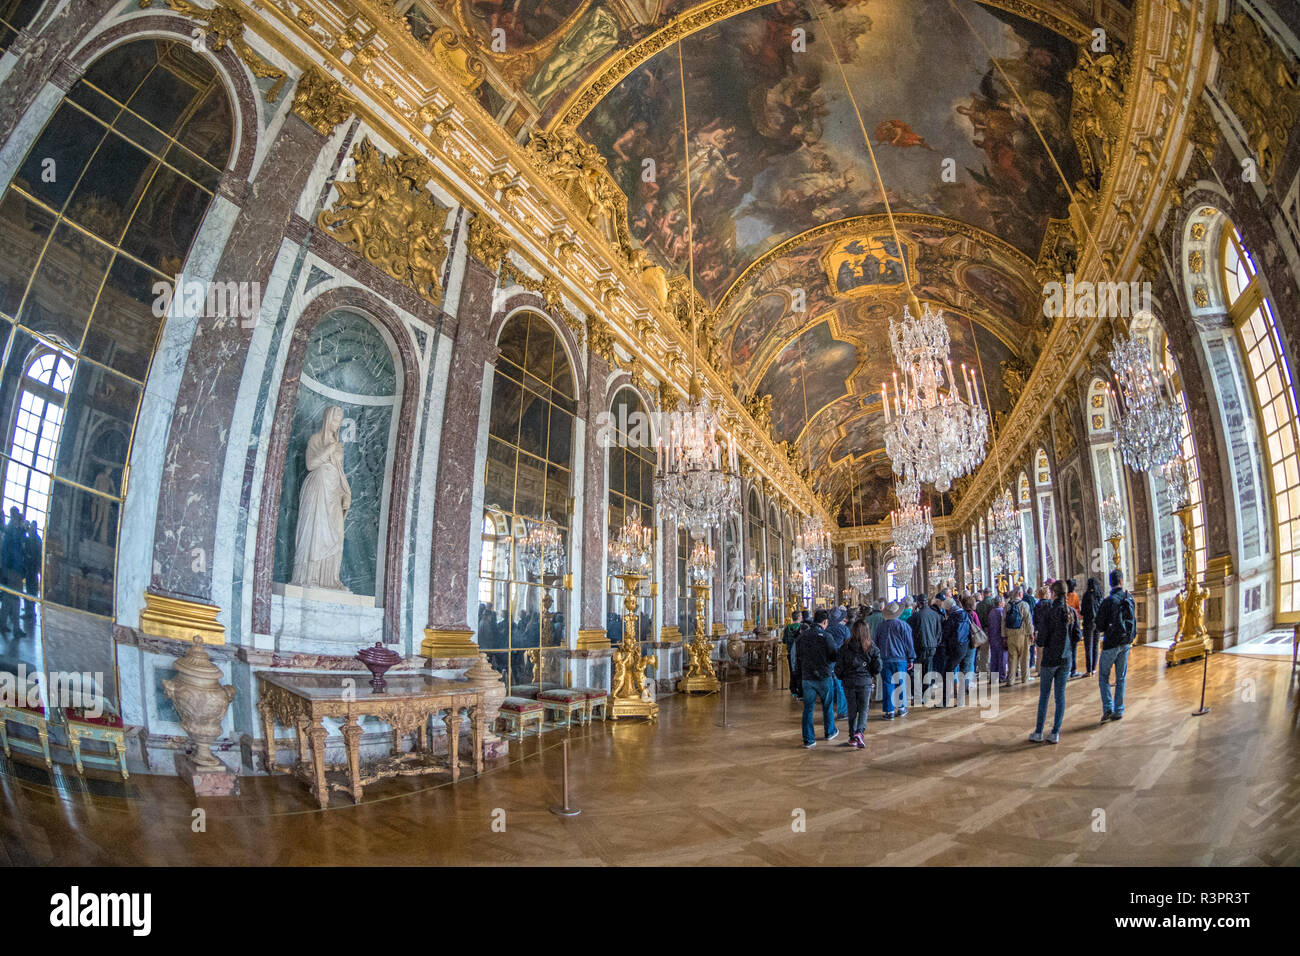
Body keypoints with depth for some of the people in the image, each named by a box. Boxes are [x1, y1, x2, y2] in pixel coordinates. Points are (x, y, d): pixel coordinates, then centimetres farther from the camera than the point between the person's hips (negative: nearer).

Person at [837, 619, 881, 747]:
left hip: (849, 682, 1)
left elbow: (839, 667, -3)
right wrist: (872, 676, 15)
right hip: (865, 682, -1)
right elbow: (877, 667, -5)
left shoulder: (845, 647, -5)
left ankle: (852, 736, 17)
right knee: (863, 709, 9)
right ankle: (860, 732, -13)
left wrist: (842, 678, 15)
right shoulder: (871, 648, -6)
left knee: (852, 710, 14)